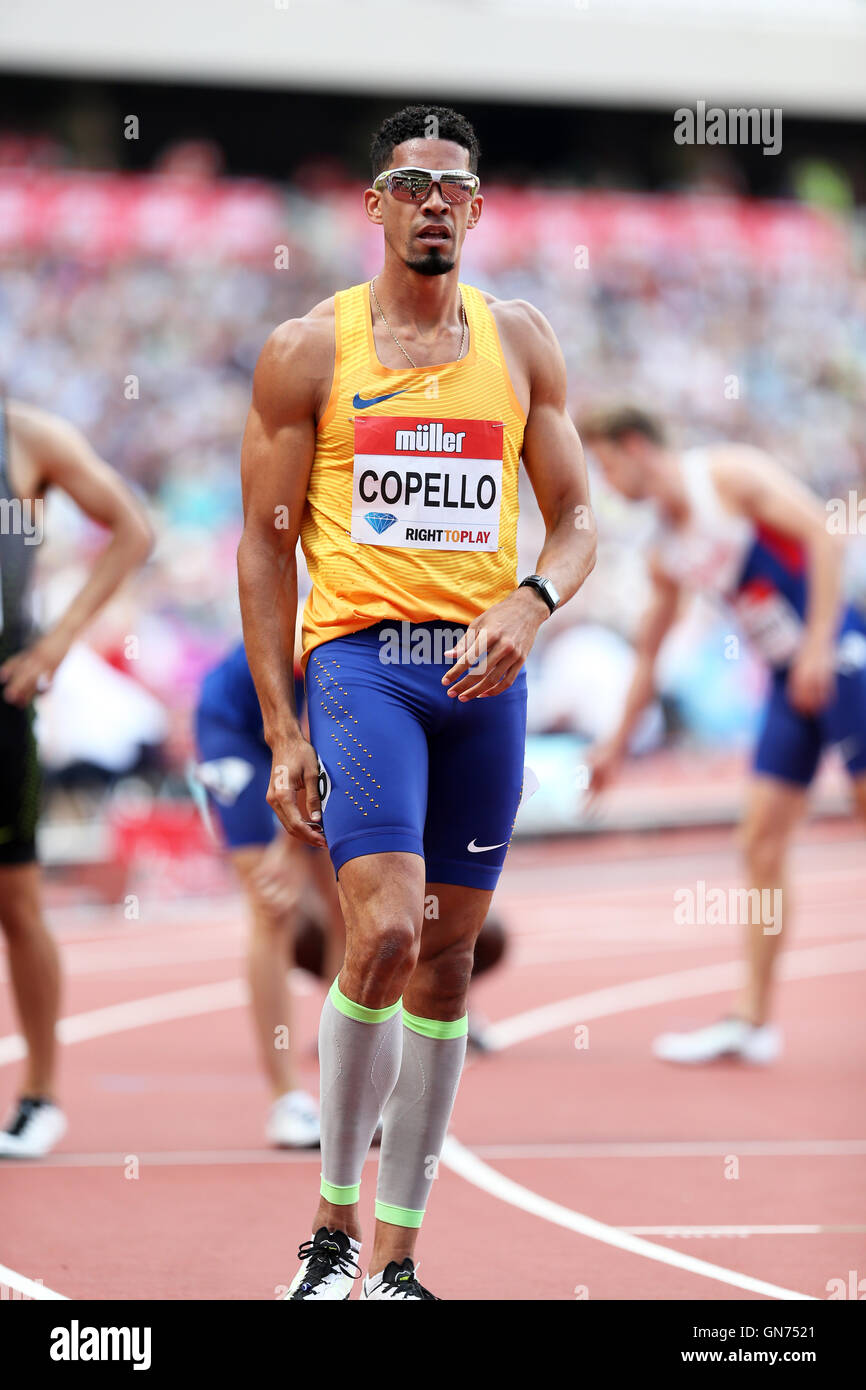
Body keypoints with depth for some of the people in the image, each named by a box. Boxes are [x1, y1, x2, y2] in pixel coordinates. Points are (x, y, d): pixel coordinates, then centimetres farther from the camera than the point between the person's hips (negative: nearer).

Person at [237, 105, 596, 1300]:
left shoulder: (521, 342, 11)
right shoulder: (309, 351, 2)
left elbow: (575, 514, 12)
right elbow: (266, 542, 2)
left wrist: (530, 605, -12)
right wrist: (282, 734, -4)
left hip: (484, 666, 4)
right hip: (361, 656, -4)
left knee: (447, 961, 5)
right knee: (383, 939, -20)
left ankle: (397, 1258, 13)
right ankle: (333, 1226, -5)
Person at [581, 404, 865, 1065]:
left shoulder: (729, 473, -9)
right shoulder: (666, 556, 14)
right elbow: (648, 652, 25)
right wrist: (619, 744, 27)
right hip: (790, 682, 8)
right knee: (762, 841, 2)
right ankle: (754, 1020, 4)